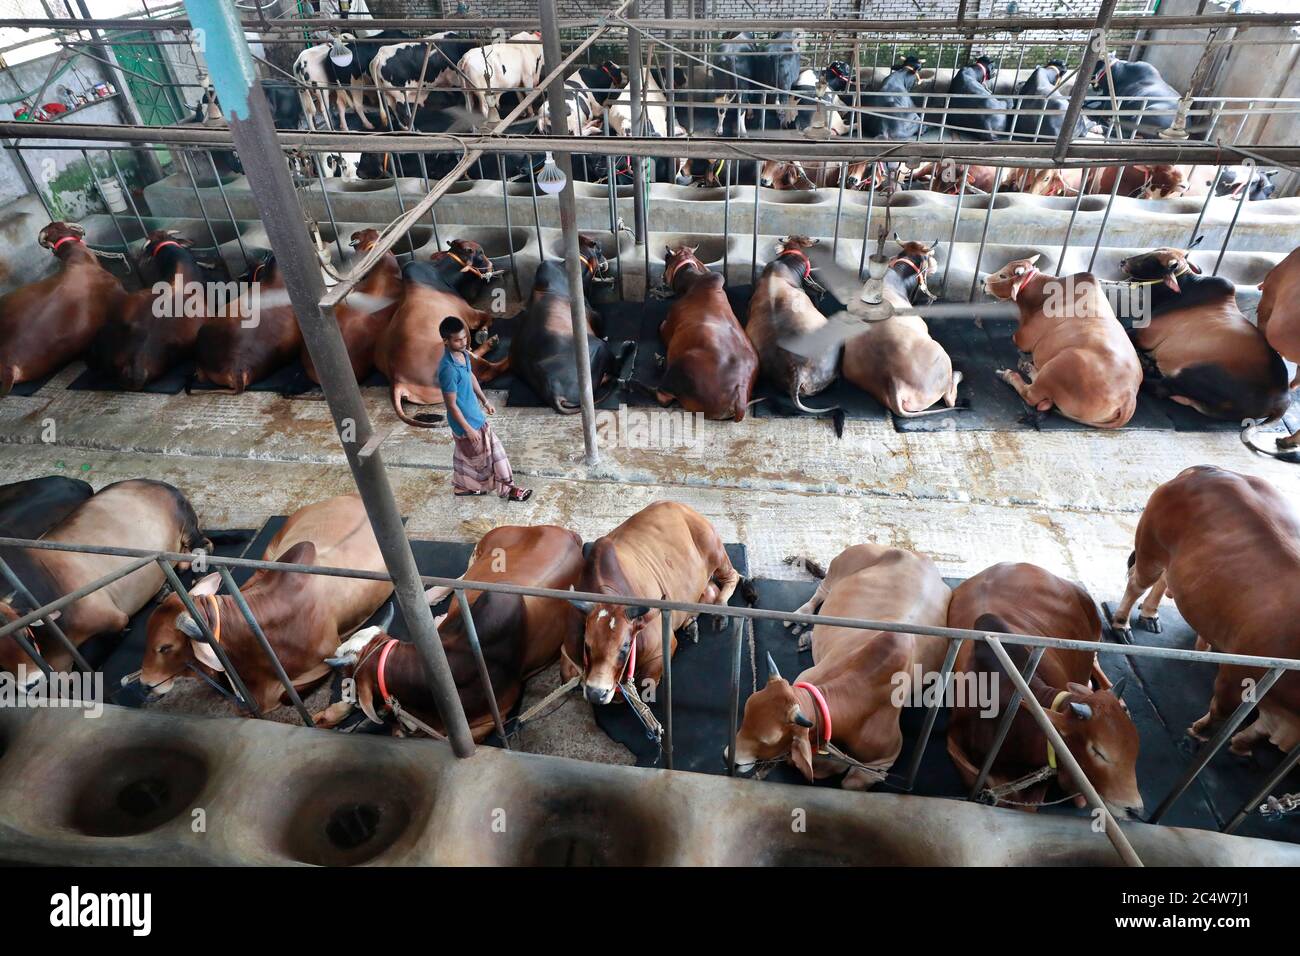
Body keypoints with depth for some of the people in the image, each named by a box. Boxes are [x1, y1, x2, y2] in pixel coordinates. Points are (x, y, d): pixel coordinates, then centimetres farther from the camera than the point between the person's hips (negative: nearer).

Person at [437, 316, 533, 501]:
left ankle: (462, 487, 40)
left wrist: (484, 401, 21)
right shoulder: (448, 369, -32)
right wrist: (468, 429, -19)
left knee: (465, 455, 23)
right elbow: (452, 405, -25)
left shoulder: (463, 353, -5)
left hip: (475, 415, 8)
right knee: (483, 456, 9)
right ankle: (506, 489, 25)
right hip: (465, 422, -8)